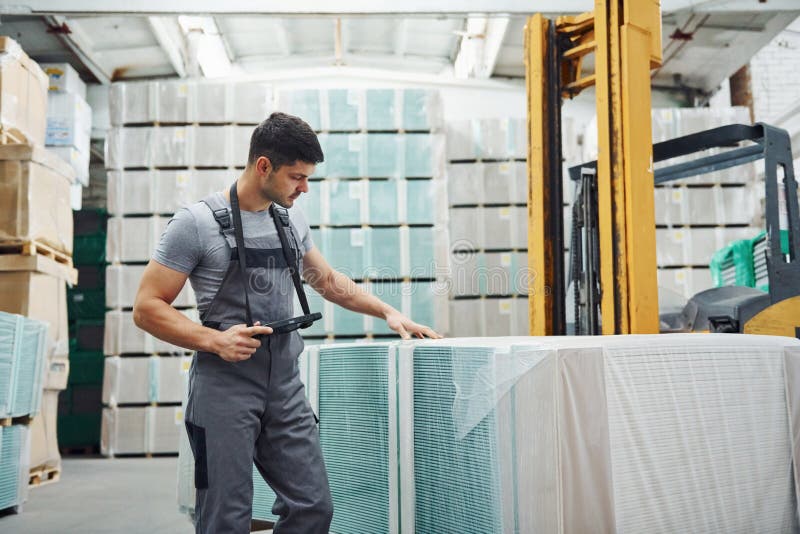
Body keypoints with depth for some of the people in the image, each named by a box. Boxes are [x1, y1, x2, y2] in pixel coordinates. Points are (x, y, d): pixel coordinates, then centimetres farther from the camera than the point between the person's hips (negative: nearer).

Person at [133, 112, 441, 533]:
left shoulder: (292, 221, 10)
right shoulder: (197, 222, -8)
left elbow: (328, 281, 25)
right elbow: (147, 308, -8)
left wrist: (388, 312, 19)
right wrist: (214, 340, -20)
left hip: (285, 386, 6)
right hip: (225, 385, -5)